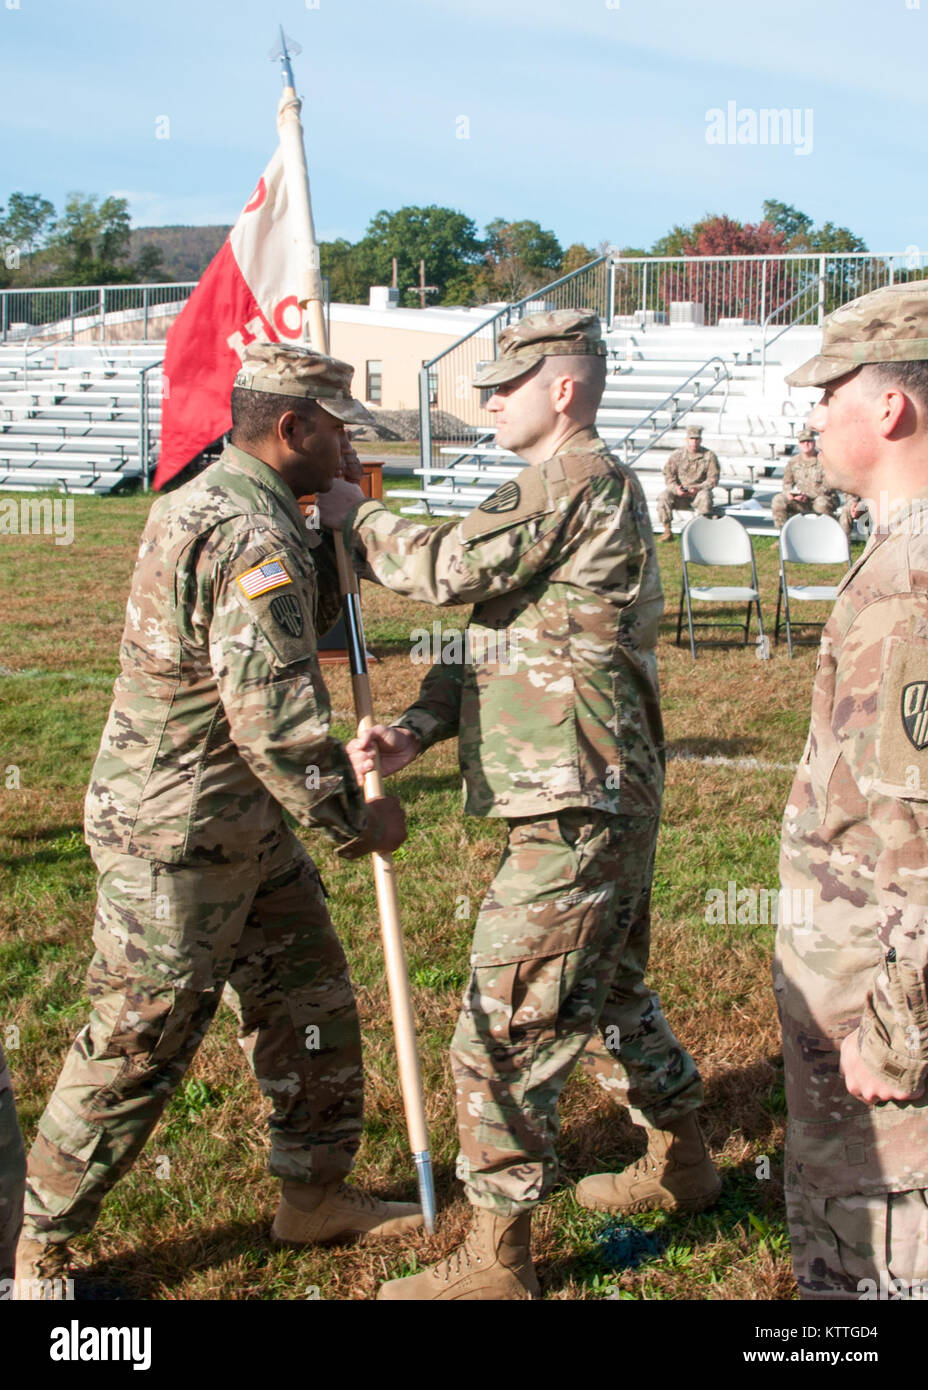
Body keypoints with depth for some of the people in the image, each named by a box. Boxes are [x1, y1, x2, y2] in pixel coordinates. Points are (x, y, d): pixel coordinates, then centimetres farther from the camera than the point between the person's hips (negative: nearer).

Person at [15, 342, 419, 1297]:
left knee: (309, 995, 17)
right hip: (177, 838, -10)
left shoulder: (205, 500, 9)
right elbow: (274, 718, -28)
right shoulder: (254, 541, -24)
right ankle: (37, 1253, 20)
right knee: (138, 1046, 3)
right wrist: (354, 822, -14)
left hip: (241, 825, 10)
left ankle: (315, 1193, 32)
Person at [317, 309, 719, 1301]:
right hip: (612, 799, 11)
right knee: (605, 992, 26)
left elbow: (448, 567, -17)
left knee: (503, 1031, -5)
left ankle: (495, 1260, 7)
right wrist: (416, 727, 2)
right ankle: (683, 1163, 44)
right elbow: (497, 640, 15)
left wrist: (352, 515, 1)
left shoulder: (576, 482, -14)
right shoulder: (594, 491, 18)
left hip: (577, 812, -11)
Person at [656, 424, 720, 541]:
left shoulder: (709, 456, 1)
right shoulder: (677, 455, 6)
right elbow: (668, 474, 3)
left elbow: (713, 479, -2)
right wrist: (676, 488, -18)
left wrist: (698, 488, -19)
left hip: (698, 492, -2)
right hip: (679, 494, 2)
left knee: (705, 496, -36)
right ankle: (667, 531, -21)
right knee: (664, 496, -27)